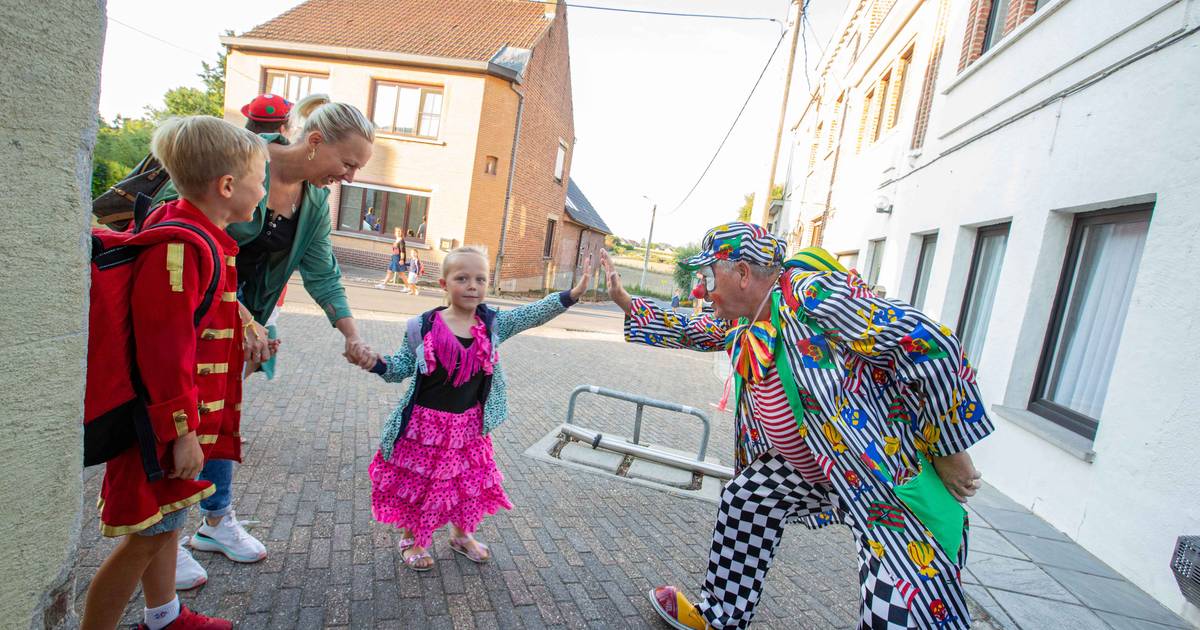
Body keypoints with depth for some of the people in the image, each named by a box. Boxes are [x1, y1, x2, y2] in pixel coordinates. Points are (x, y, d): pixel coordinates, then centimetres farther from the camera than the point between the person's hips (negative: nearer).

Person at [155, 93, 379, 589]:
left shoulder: (315, 199, -2)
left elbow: (321, 272, -2)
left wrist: (352, 335, -10)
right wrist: (243, 319, -28)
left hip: (237, 311, 6)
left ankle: (216, 520, 30)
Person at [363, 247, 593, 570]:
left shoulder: (493, 323, -7)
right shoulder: (422, 326, -13)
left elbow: (533, 314, -12)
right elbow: (402, 367, -3)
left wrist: (572, 294, -23)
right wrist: (377, 363, -24)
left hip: (469, 425, 3)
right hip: (426, 422, -3)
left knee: (470, 481, 18)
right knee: (417, 481, 13)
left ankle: (461, 534, 44)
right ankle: (410, 538, 39)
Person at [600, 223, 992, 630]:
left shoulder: (811, 295, -27)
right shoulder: (742, 322, 1)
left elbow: (931, 345, -28)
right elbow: (691, 332, 20)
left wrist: (949, 452, -19)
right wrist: (625, 302, 18)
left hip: (892, 472, -8)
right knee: (743, 500, 16)